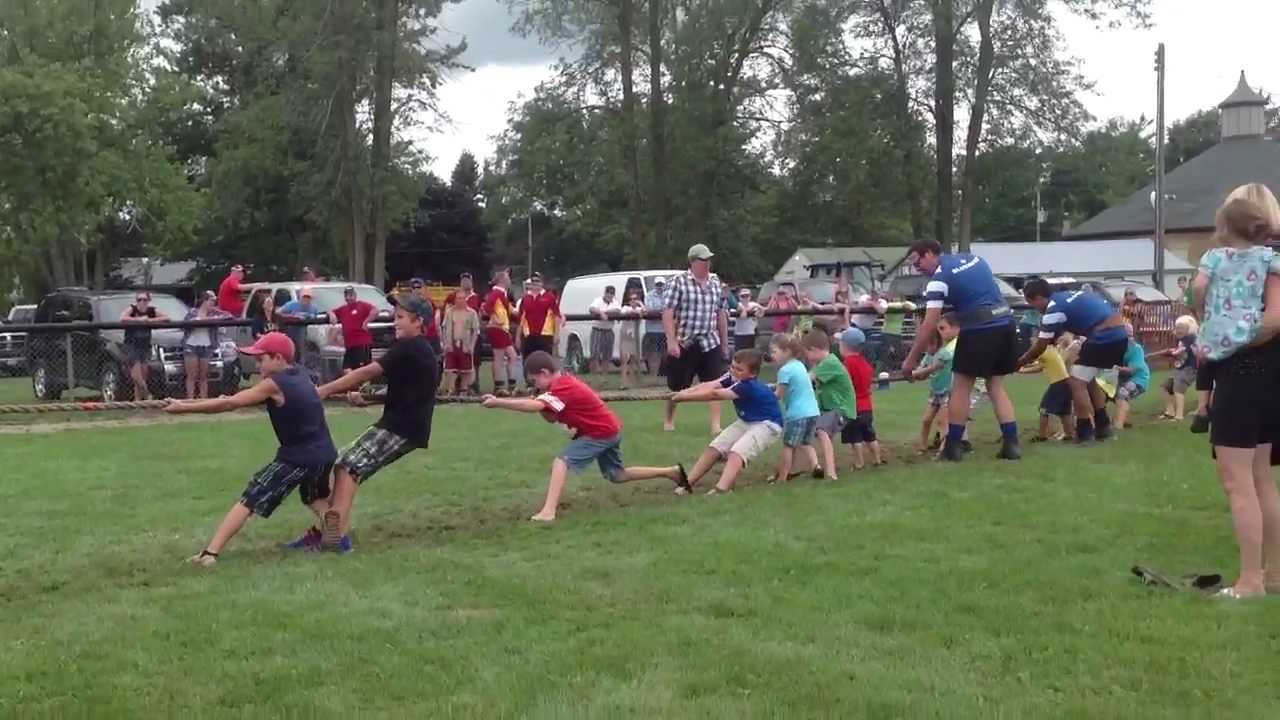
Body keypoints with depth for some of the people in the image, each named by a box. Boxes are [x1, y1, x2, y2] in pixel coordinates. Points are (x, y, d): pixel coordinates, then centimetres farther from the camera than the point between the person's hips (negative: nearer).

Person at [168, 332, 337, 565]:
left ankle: (210, 553, -15)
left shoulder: (274, 384, -12)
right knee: (316, 498, 36)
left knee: (249, 500, -8)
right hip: (324, 453, 8)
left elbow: (230, 404, -14)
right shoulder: (301, 375, 11)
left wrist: (183, 407, -12)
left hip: (297, 457, -7)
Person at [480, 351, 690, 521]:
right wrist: (537, 399, -13)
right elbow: (552, 418, 6)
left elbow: (535, 406, -39)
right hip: (609, 430, 10)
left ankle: (548, 512, -30)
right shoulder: (565, 383, 6)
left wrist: (497, 402, -41)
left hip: (602, 432, -10)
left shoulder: (563, 388, -25)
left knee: (561, 462, -19)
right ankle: (673, 472, 34)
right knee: (617, 475, 24)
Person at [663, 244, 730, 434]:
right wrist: (671, 341, -17)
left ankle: (715, 425, -5)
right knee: (676, 386, 10)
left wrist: (725, 343, 15)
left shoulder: (716, 283, 8)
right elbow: (668, 313, -10)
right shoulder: (680, 282, -6)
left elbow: (721, 314, 14)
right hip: (684, 343, -3)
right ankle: (669, 420, 30)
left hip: (710, 343, 3)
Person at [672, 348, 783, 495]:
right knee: (714, 447, -2)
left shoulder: (748, 387, -32)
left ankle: (720, 490, -46)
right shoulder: (733, 378, -7)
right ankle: (688, 483, 0)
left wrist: (685, 397, -39)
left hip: (767, 425, -9)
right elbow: (710, 385, -22)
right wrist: (686, 391, -37)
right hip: (746, 422, 9)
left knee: (737, 452, -29)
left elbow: (715, 395, -39)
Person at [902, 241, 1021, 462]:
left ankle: (953, 447, 6)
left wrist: (911, 359, -8)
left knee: (961, 386, 3)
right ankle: (1011, 444, 5)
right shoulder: (974, 258, 16)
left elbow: (929, 325, -11)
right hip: (1006, 324, 7)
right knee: (996, 386, 12)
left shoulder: (939, 279, -6)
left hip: (979, 330, -7)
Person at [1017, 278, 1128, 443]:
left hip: (1104, 337, -10)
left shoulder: (1053, 309, -8)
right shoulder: (1068, 296, 21)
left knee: (1077, 382, -1)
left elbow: (1041, 346, 0)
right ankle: (1103, 426, 29)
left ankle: (1085, 433, 1)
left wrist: (1020, 361, 15)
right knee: (1088, 379, 23)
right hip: (1120, 335, 10)